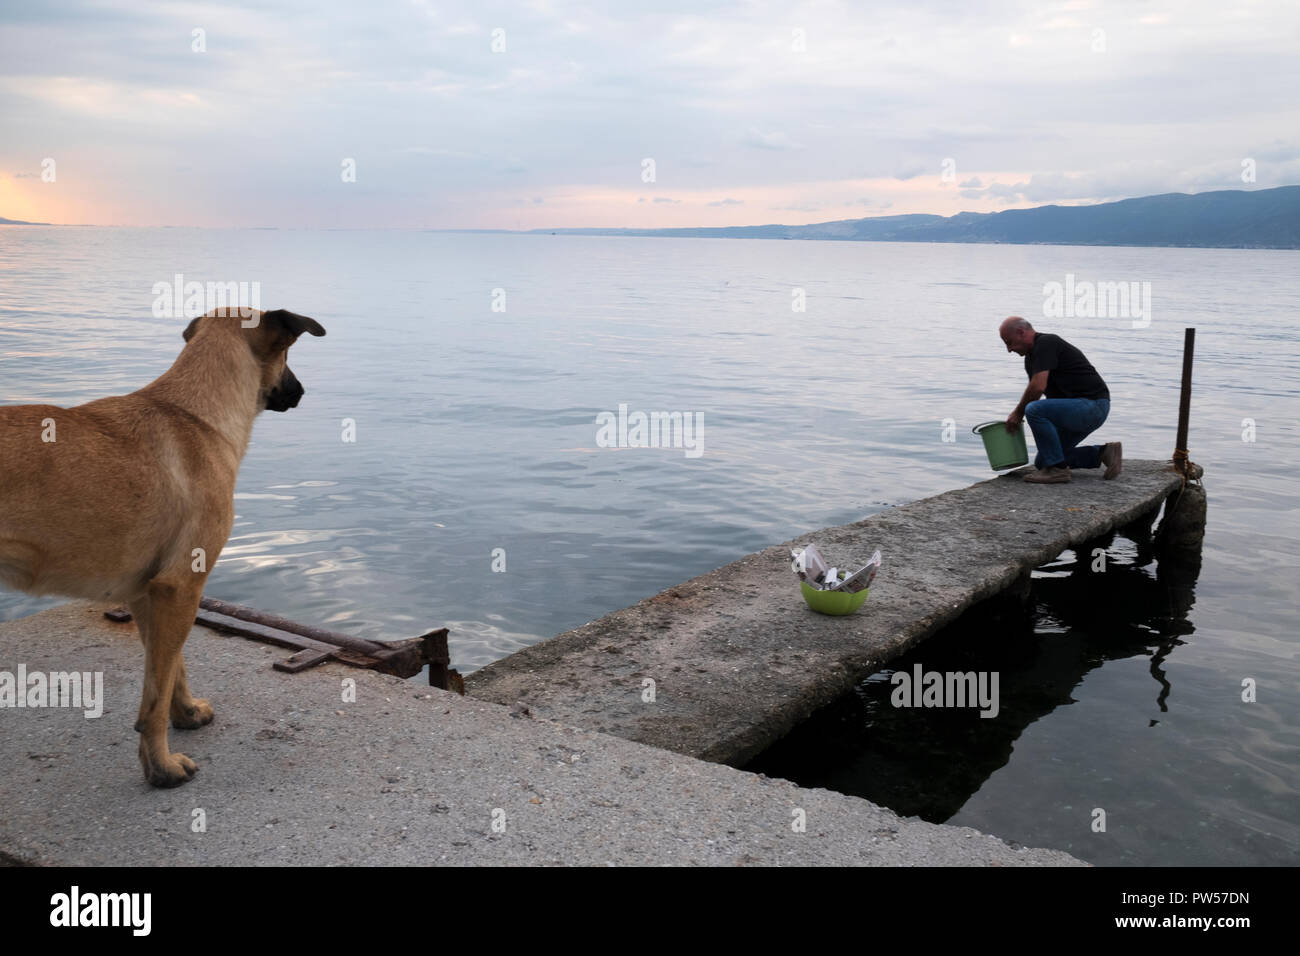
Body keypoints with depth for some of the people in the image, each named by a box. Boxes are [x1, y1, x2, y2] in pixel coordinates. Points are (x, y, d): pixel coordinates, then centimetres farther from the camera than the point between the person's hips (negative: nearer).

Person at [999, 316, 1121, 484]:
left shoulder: (1046, 343, -16)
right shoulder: (1031, 357, 14)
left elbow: (1038, 387, -26)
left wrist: (1018, 413, -12)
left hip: (1093, 405, -10)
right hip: (1080, 409, 10)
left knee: (1035, 410, -29)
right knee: (1042, 461, 11)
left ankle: (1058, 469, -17)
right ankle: (1102, 453, 13)